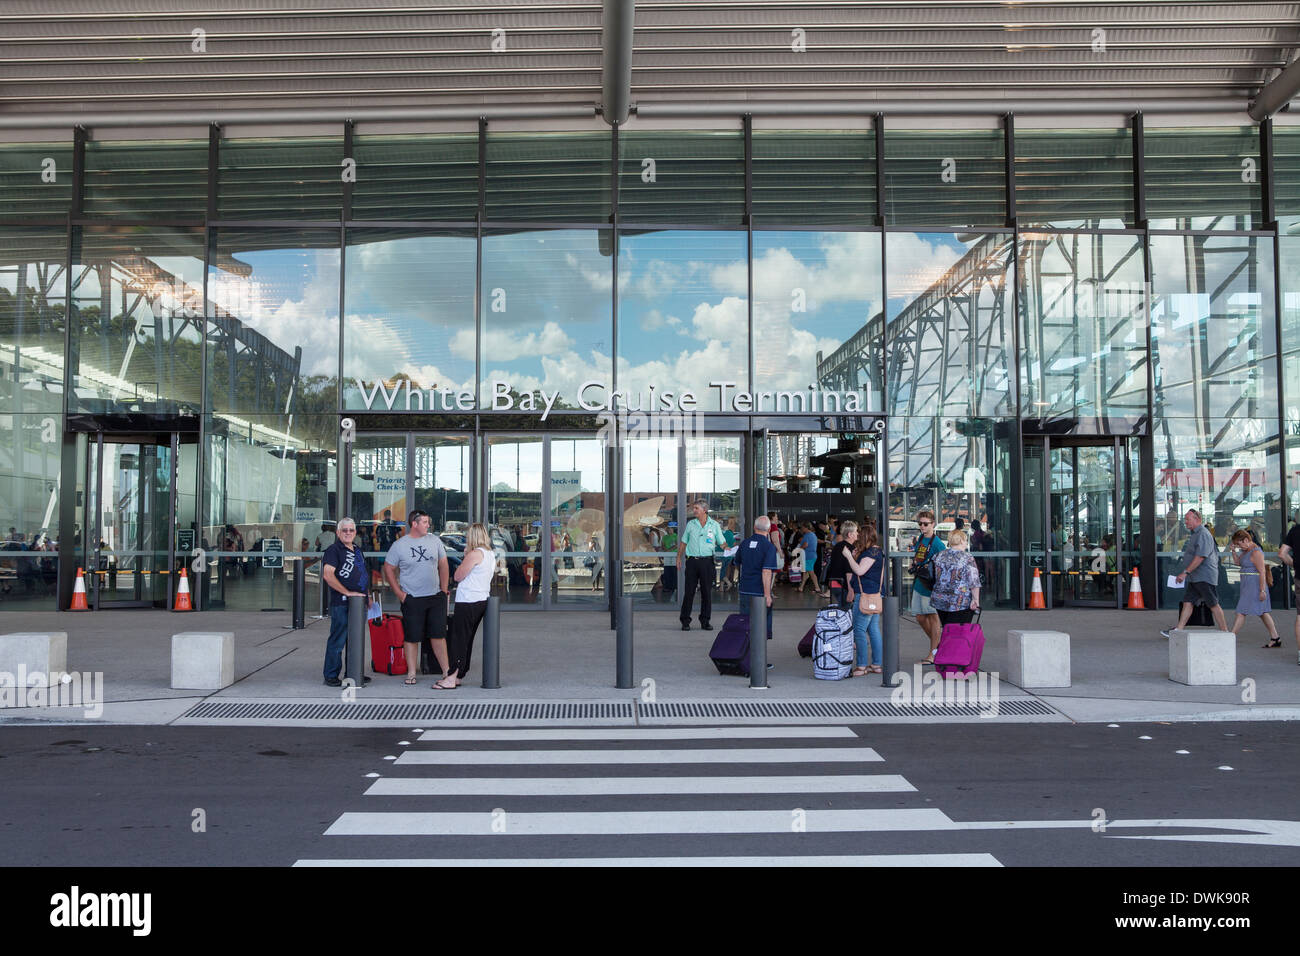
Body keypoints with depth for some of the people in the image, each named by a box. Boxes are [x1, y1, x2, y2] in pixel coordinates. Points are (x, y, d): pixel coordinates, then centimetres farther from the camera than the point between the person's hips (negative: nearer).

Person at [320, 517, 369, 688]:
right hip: (341, 603, -8)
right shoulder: (333, 550, -9)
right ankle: (331, 676, 3)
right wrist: (348, 592, -20)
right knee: (337, 640, -4)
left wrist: (366, 596, 20)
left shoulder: (357, 550, 17)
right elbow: (328, 575, -21)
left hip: (358, 602, 8)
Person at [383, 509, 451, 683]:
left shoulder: (434, 540, 5)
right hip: (412, 599, -2)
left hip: (436, 597, 2)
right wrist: (399, 593, -3)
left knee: (439, 635, 4)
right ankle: (412, 672, 13)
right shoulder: (399, 545, -3)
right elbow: (388, 569, 3)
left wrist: (444, 590, 8)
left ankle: (446, 671, 9)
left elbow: (443, 565, 13)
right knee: (412, 637, 2)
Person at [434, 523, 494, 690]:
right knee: (467, 640, 13)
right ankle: (459, 676, 19)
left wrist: (464, 557, 0)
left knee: (458, 640, -6)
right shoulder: (491, 554, 14)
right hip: (481, 600, 9)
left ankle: (451, 679, -6)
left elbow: (458, 576, -11)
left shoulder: (475, 554, -15)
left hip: (468, 602, -9)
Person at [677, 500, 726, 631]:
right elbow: (683, 542, 15)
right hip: (692, 561, 0)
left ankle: (705, 621, 12)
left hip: (707, 561, 0)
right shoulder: (690, 524, 9)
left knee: (707, 592, 3)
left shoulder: (714, 525, 6)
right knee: (689, 591, -1)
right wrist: (679, 557, 9)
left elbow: (721, 543, 10)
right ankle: (685, 621, 5)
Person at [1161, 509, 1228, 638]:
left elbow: (1200, 557, -24)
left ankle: (1224, 631, 6)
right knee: (1188, 603, 3)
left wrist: (1185, 572, -25)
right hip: (1195, 578, 10)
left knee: (1213, 605, -2)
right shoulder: (1194, 534, 17)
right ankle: (1178, 630, -1)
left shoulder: (1203, 534, -15)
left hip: (1205, 577, -10)